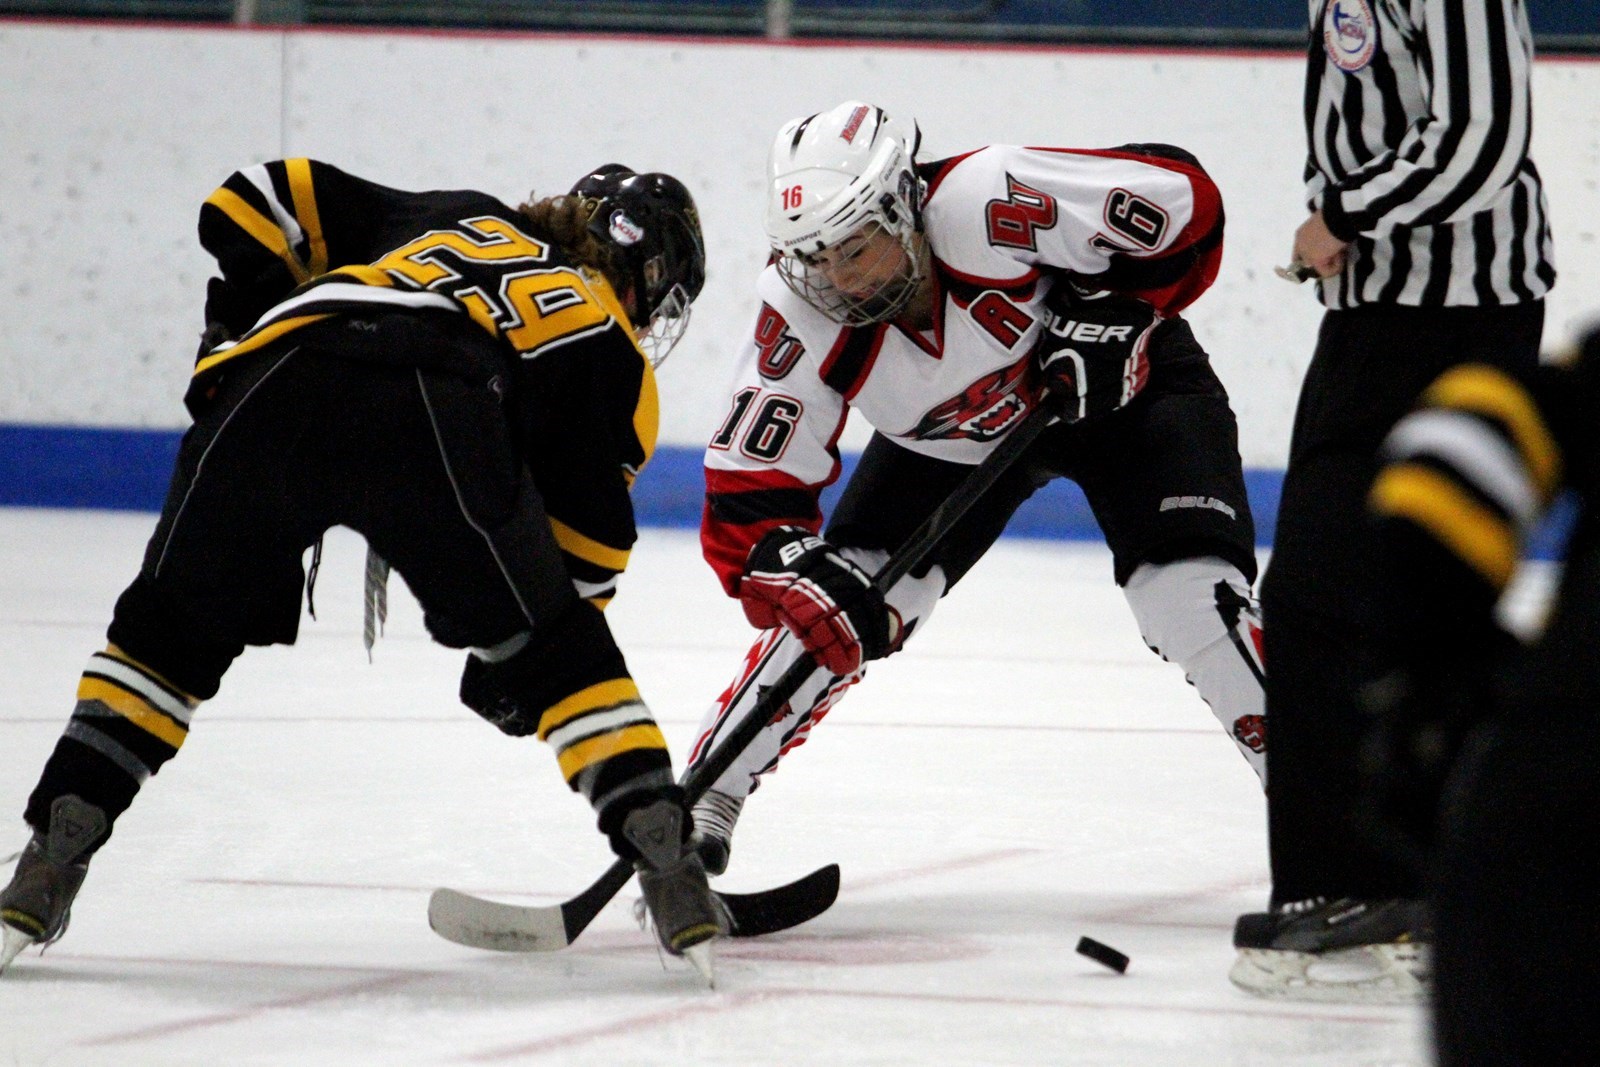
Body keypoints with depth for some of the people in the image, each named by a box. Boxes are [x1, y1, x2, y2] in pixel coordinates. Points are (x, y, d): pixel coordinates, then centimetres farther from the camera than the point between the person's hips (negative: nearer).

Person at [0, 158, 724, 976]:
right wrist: (507, 668, 37)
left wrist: (241, 343, 38)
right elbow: (581, 556, 25)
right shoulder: (615, 355, 30)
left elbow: (252, 206, 34)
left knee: (170, 628, 21)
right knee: (553, 646, 17)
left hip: (270, 388, 3)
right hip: (434, 418, -3)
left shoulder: (456, 218, 40)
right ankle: (665, 862, 8)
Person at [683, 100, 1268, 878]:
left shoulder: (986, 202, -38)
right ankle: (697, 805, 4)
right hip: (947, 434, 3)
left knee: (1190, 592, -21)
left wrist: (1113, 312, -29)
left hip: (1119, 383, -3)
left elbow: (1185, 201, -28)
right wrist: (791, 571, -35)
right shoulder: (798, 316, -26)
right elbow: (750, 490, -20)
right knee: (830, 605, -9)